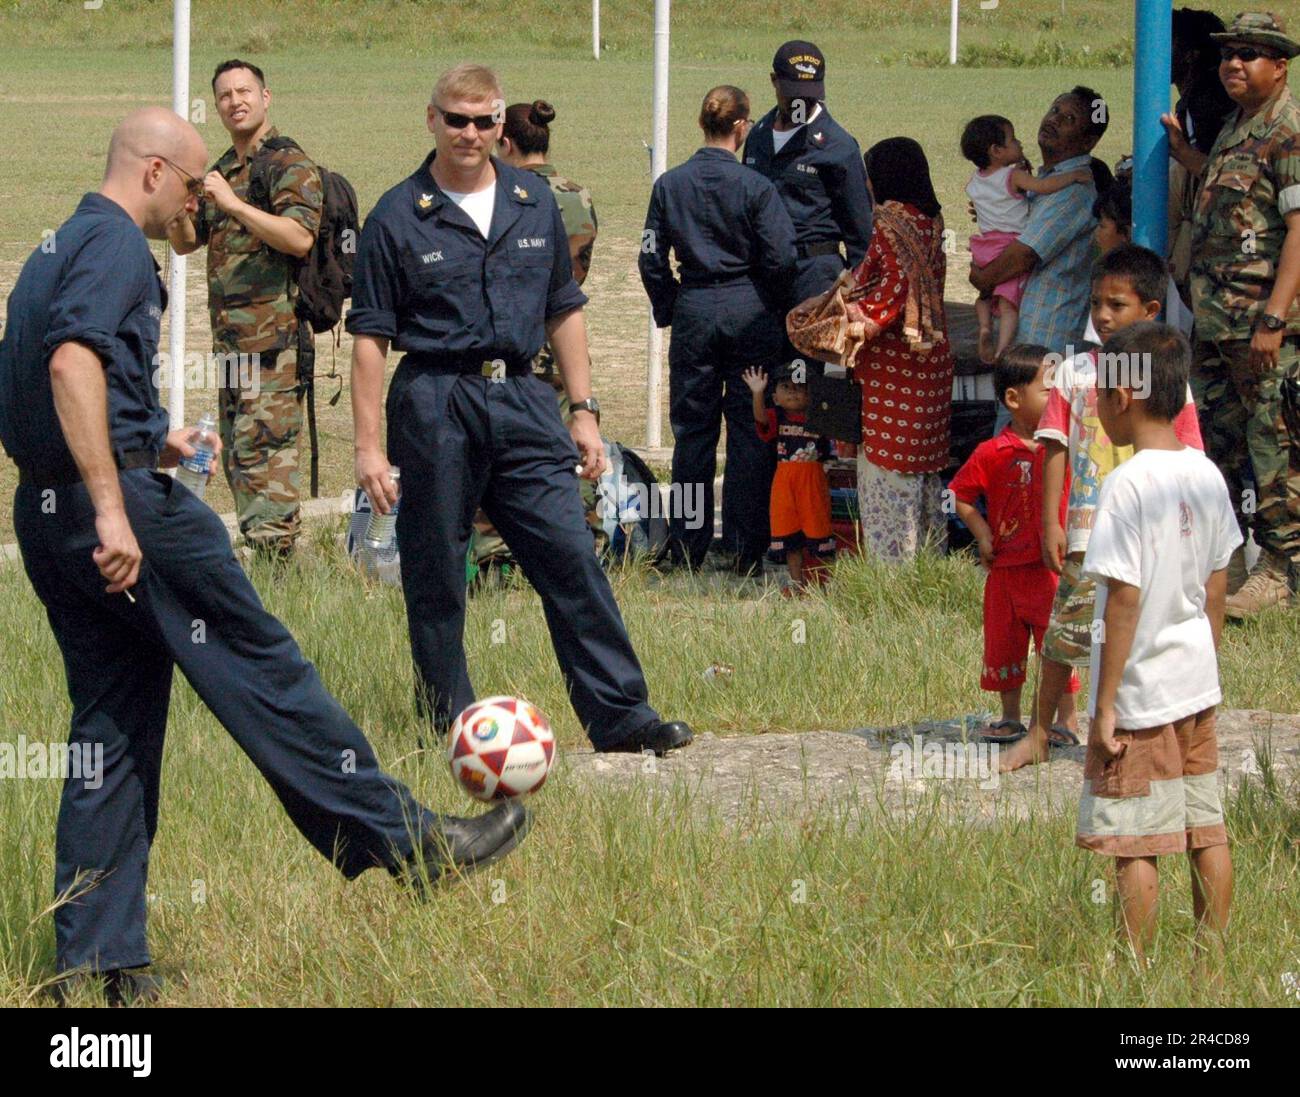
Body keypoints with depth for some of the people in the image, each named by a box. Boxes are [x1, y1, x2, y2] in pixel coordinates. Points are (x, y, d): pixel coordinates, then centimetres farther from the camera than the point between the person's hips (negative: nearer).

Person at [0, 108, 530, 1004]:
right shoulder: (116, 245, -10)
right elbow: (73, 363, -26)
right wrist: (112, 510, -30)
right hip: (124, 496, -9)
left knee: (112, 723, 10)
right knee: (260, 669, -2)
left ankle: (96, 955, 6)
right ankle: (405, 842, 5)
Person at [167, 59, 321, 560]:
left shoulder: (288, 165, -7)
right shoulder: (222, 171, 20)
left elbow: (300, 237, -21)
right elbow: (185, 241, 22)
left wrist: (233, 204, -23)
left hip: (274, 338, -9)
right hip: (230, 340, 9)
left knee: (263, 448, -14)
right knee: (236, 454, 12)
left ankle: (275, 554, -15)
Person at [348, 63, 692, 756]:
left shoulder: (535, 204, 11)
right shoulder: (397, 218, -1)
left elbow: (563, 310, 19)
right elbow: (370, 336, -2)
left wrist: (583, 411, 13)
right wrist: (368, 446, -6)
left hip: (522, 402, 3)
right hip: (436, 408, -3)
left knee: (572, 558, -4)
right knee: (435, 579, 2)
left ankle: (620, 716, -3)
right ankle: (448, 729, 11)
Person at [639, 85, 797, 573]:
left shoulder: (670, 184, 0)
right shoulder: (755, 186, -10)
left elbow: (651, 258, 1)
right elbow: (780, 257, -12)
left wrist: (668, 310, 13)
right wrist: (774, 310, 5)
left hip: (693, 312, 3)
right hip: (749, 311, -3)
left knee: (692, 430, 9)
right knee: (749, 431, 3)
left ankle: (687, 548, 11)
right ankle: (745, 549, 3)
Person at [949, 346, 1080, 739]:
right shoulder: (993, 454, -4)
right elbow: (960, 495, 5)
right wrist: (982, 534, -3)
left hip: (1053, 566, 0)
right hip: (1007, 569, 0)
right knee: (1003, 643, 10)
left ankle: (1066, 719, 9)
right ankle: (1010, 718, 25)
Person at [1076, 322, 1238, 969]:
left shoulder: (1128, 486, -18)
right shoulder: (1207, 476, 4)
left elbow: (1124, 600, -19)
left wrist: (1105, 705, -14)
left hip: (1139, 696, -8)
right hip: (1198, 686, 8)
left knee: (1135, 848, -2)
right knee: (1207, 832, 12)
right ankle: (1213, 961, 19)